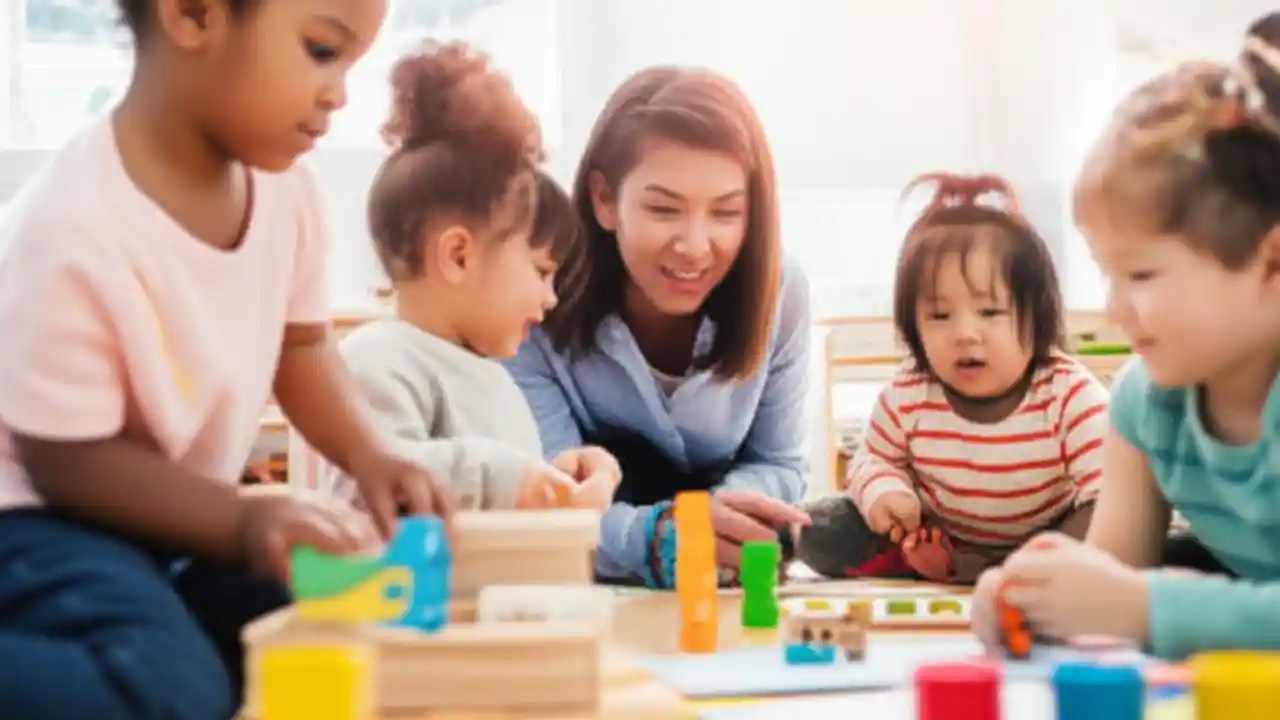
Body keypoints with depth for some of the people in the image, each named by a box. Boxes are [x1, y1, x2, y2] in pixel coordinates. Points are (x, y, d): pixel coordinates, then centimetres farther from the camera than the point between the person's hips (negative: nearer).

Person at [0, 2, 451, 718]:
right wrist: (242, 522, -28)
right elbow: (70, 462, -22)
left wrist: (367, 455, -8)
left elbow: (299, 346, 9)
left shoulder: (285, 187, -8)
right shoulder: (75, 232, -29)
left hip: (178, 520, 9)